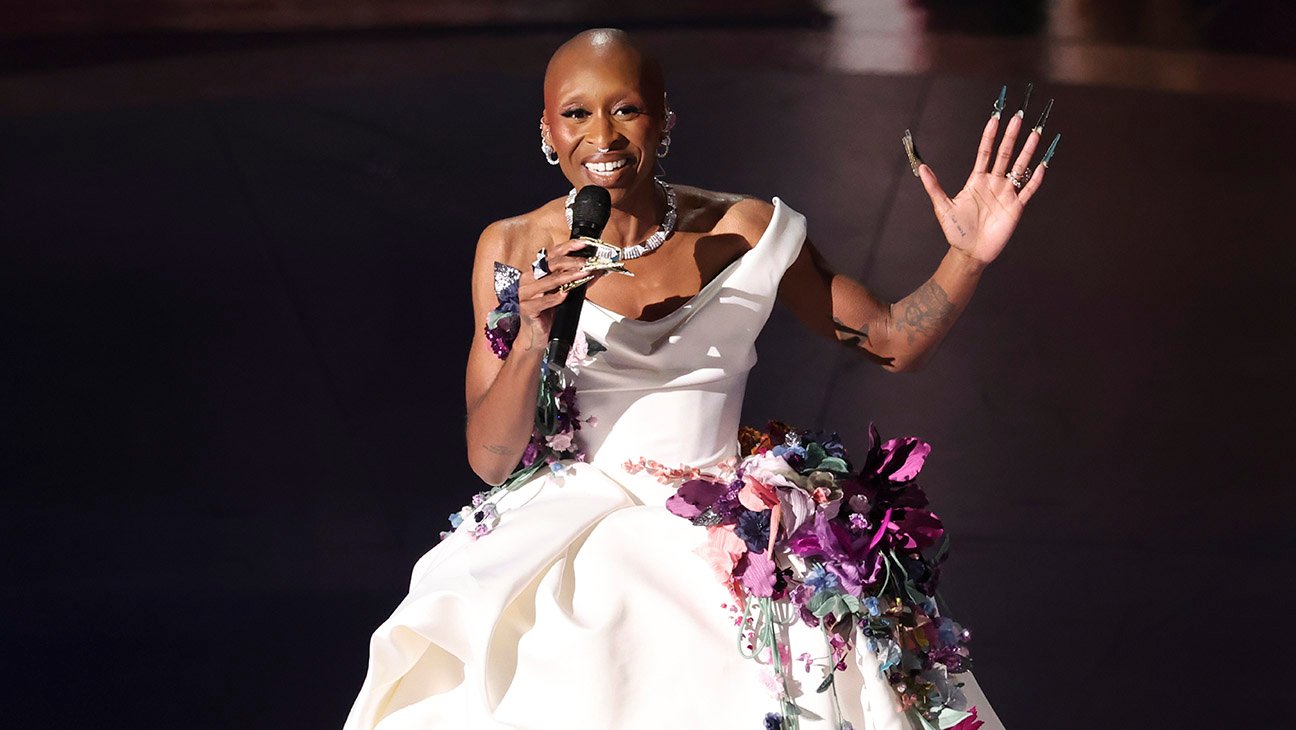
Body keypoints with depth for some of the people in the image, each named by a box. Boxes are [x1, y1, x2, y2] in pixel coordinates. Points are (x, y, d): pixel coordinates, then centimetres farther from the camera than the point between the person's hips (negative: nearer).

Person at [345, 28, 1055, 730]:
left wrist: (968, 257, -7)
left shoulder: (750, 234, 0)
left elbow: (893, 341, 10)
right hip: (571, 543, 0)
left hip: (724, 535, 0)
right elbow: (490, 460, -2)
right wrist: (533, 336, -19)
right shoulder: (511, 250, 0)